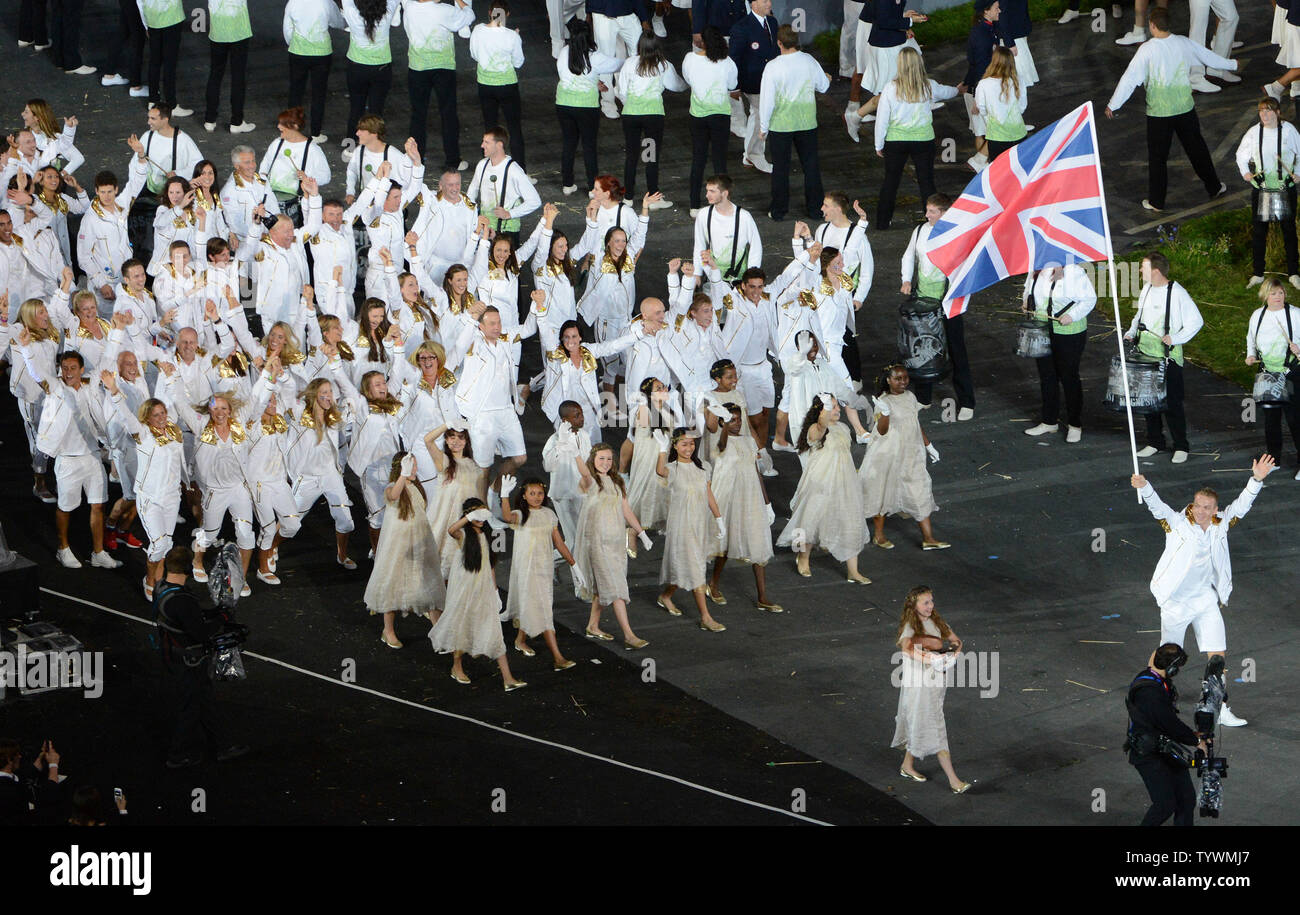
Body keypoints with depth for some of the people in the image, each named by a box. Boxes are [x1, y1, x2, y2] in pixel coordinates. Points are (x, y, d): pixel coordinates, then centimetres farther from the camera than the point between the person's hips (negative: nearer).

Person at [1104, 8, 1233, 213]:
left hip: (1158, 111, -4)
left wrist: (1113, 104, -8)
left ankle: (1156, 202, 13)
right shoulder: (1183, 43, -3)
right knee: (1197, 148, 20)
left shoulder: (1147, 50, -17)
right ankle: (1214, 188, 31)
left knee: (1157, 156, 7)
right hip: (1185, 107, 4)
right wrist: (1231, 64, 32)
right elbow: (1208, 56, 13)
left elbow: (1129, 78, -16)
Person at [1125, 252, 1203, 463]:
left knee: (1171, 403, -3)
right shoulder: (1147, 289, 8)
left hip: (1168, 357, -7)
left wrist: (1175, 338, -20)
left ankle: (1181, 446, 8)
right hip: (1145, 353, 7)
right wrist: (1131, 332, 7)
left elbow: (1196, 321, -12)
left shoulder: (1177, 293, -15)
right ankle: (1154, 442, 25)